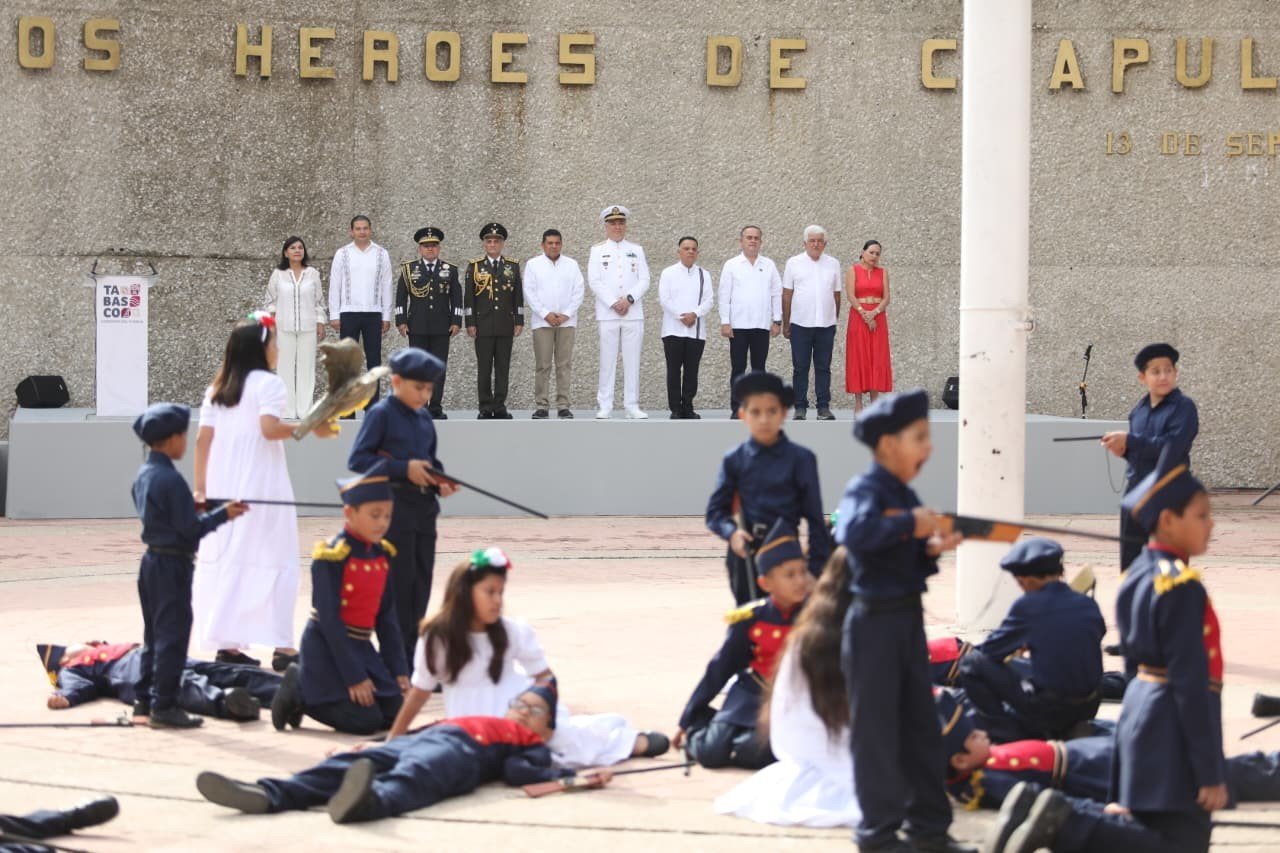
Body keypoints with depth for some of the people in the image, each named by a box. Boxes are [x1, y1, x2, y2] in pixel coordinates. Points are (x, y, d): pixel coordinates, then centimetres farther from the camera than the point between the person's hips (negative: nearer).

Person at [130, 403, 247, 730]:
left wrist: (195, 507, 13)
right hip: (172, 565, -9)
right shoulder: (171, 480, -19)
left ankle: (145, 699, 20)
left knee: (154, 633, 16)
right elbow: (190, 529, -18)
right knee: (173, 635, -4)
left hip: (151, 561, 9)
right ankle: (163, 705, -2)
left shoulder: (143, 475, 8)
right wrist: (223, 514, -8)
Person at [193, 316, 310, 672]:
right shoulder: (268, 383, -6)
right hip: (261, 485, -6)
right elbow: (269, 428, -21)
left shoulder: (217, 389, 12)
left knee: (225, 562, 9)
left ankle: (227, 644, 9)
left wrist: (201, 487, 8)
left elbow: (203, 439, 7)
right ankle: (282, 646, -7)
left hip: (223, 486, 6)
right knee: (275, 562, -3)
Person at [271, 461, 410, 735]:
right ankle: (299, 692, 4)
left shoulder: (382, 555, 6)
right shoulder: (331, 557, -16)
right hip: (327, 648, -8)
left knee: (394, 714, 0)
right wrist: (354, 676, -20)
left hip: (359, 647, 8)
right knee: (364, 719, -17)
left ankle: (308, 696, 14)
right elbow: (329, 619, -18)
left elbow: (386, 616, 11)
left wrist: (399, 669, 5)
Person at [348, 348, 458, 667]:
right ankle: (397, 657, 3)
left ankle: (411, 652, 17)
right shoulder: (381, 414, -8)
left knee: (421, 583, 9)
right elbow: (357, 460, -13)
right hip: (395, 507, -7)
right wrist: (404, 469, -19)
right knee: (400, 583, -4)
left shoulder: (425, 418, 13)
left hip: (424, 507, 7)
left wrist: (440, 482, 2)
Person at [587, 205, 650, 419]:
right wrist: (613, 303, -10)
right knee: (607, 360, -2)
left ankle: (632, 405, 3)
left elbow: (644, 280, 5)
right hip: (607, 313, -2)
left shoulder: (636, 250, 13)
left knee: (632, 360, 0)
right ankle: (605, 406, 0)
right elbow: (594, 281, -1)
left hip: (633, 313, 2)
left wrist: (629, 299, -10)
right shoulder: (597, 250, 8)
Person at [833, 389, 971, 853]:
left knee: (922, 725, 12)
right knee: (877, 728, 0)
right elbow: (854, 532, -35)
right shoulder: (865, 489, -13)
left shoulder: (905, 494, 12)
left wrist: (932, 549, -1)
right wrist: (910, 524, -27)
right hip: (876, 620, -8)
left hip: (908, 618, 9)